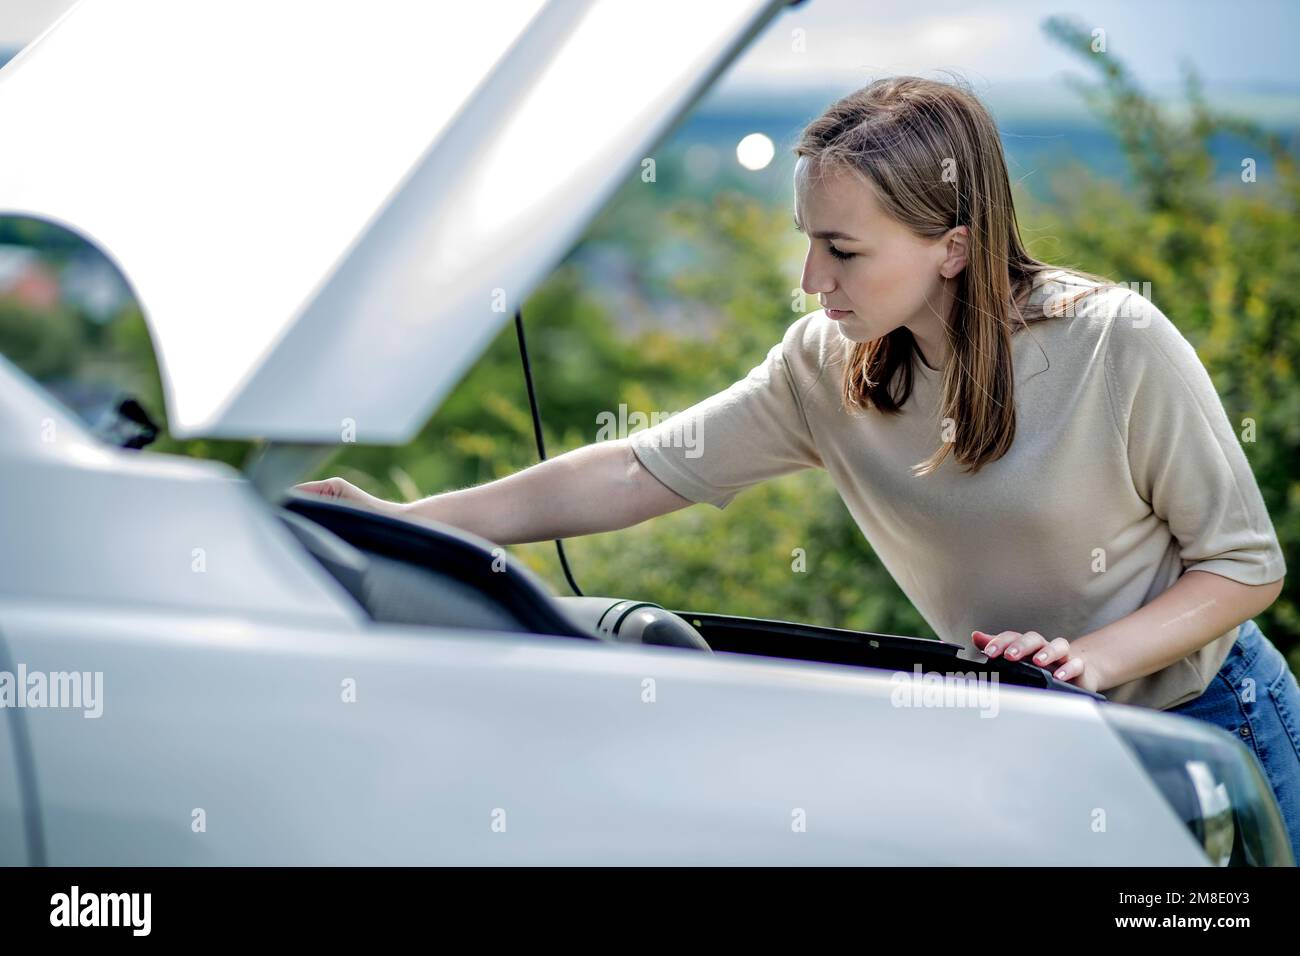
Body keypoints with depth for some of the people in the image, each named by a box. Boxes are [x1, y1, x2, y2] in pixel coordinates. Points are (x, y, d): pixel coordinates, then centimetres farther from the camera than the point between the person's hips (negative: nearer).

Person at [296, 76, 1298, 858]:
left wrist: (1093, 658, -30)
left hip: (1206, 723, -3)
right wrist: (408, 523, -15)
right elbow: (644, 470, -10)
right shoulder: (829, 362, -12)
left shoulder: (1121, 344, -24)